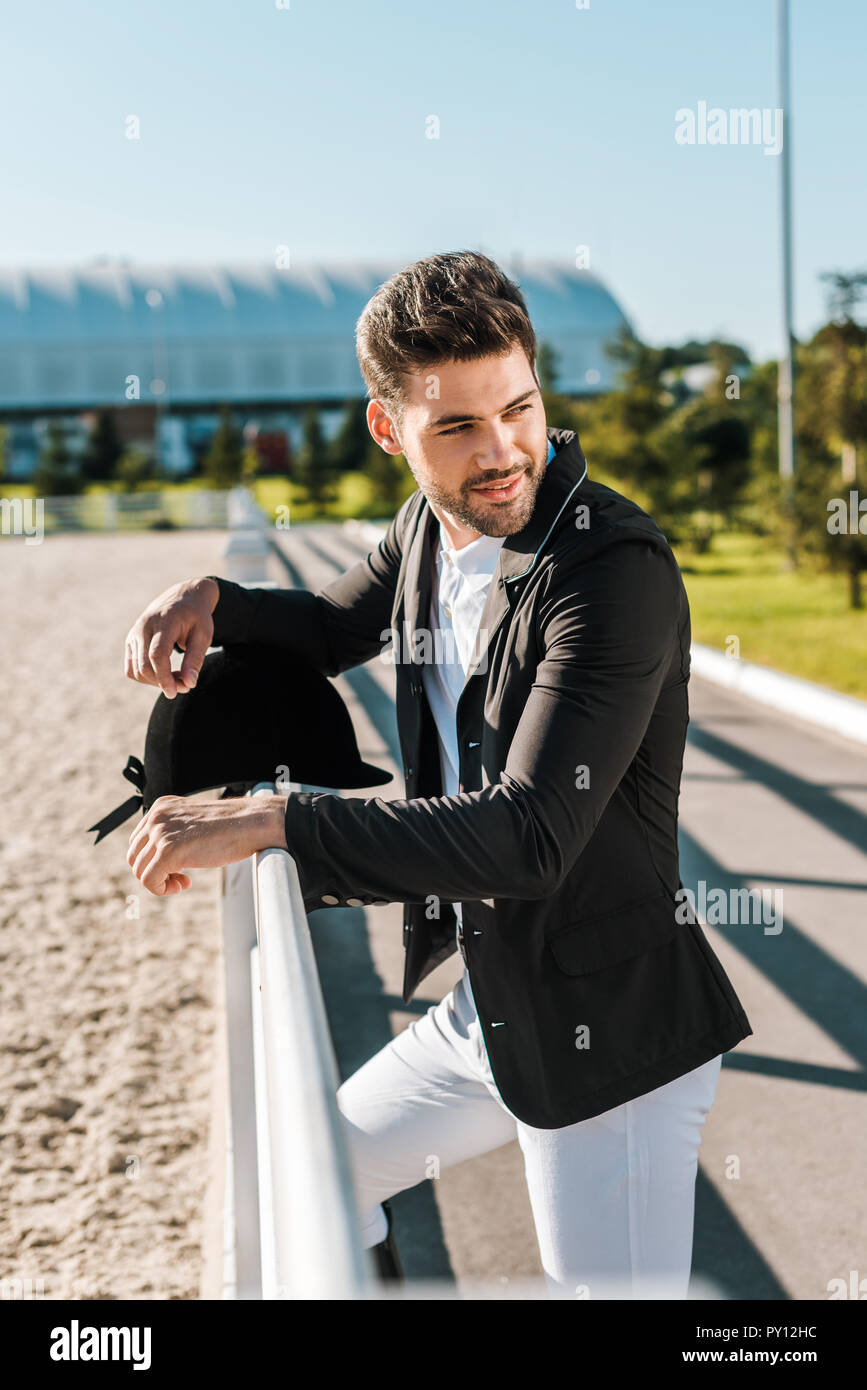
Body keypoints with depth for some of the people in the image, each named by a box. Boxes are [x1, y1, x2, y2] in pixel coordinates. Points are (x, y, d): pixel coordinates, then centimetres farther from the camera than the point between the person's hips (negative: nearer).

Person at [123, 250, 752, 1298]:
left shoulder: (618, 570, -25)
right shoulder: (426, 530, 1)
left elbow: (530, 835, -32)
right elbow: (331, 627, 22)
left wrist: (264, 824, -32)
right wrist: (213, 600, -1)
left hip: (608, 1039, -8)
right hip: (485, 1006, 8)